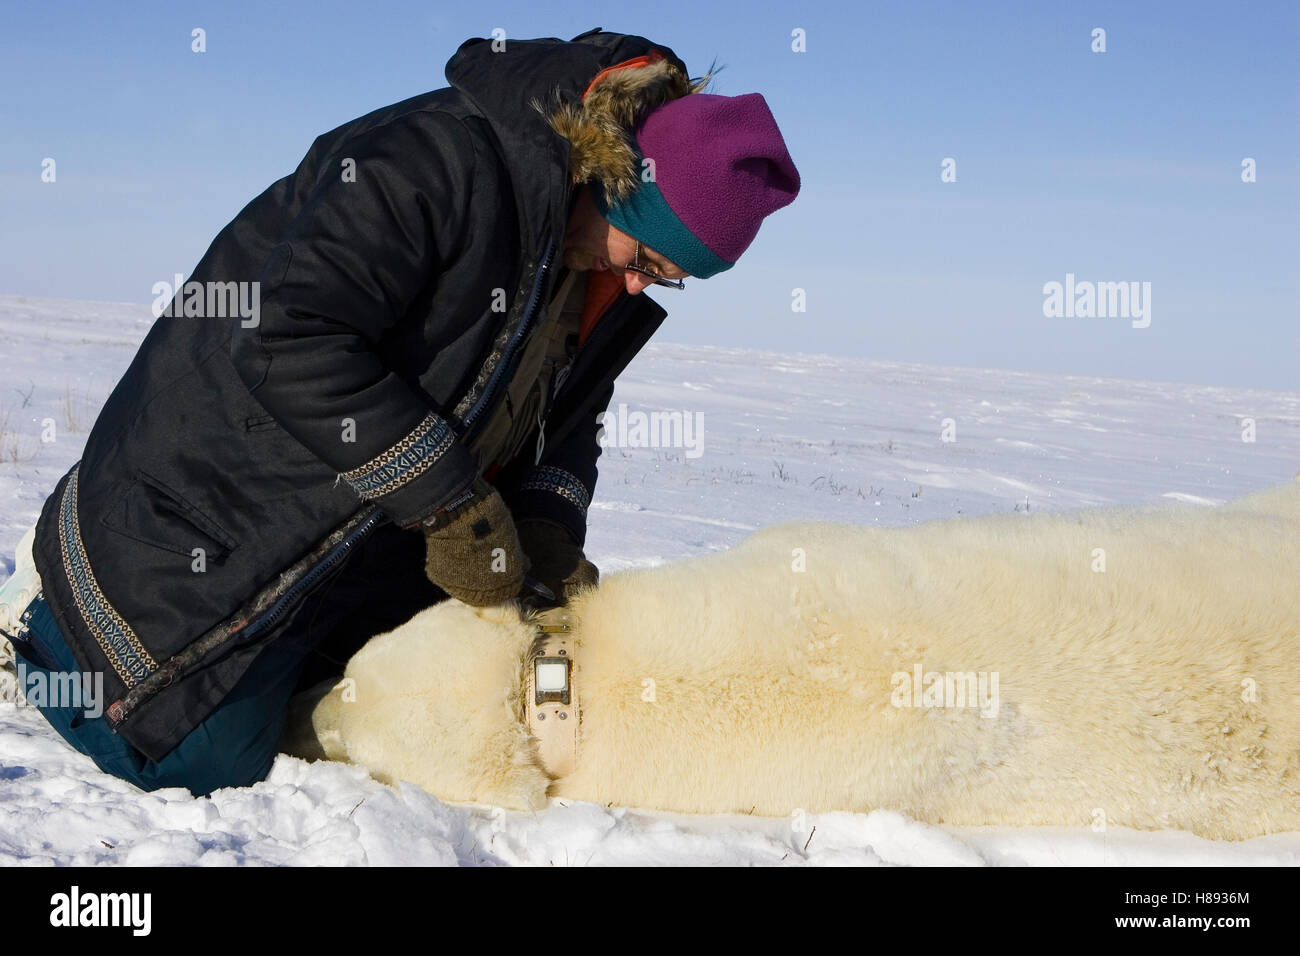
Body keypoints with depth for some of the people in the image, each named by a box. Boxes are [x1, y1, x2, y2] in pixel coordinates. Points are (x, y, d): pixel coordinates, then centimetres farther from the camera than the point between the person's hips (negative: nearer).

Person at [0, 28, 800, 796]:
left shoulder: (604, 271, 0)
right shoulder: (443, 156, -28)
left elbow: (562, 418, 10)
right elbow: (288, 341, -34)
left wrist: (547, 528, -12)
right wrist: (455, 502, -29)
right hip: (221, 506, -8)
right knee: (201, 759, -10)